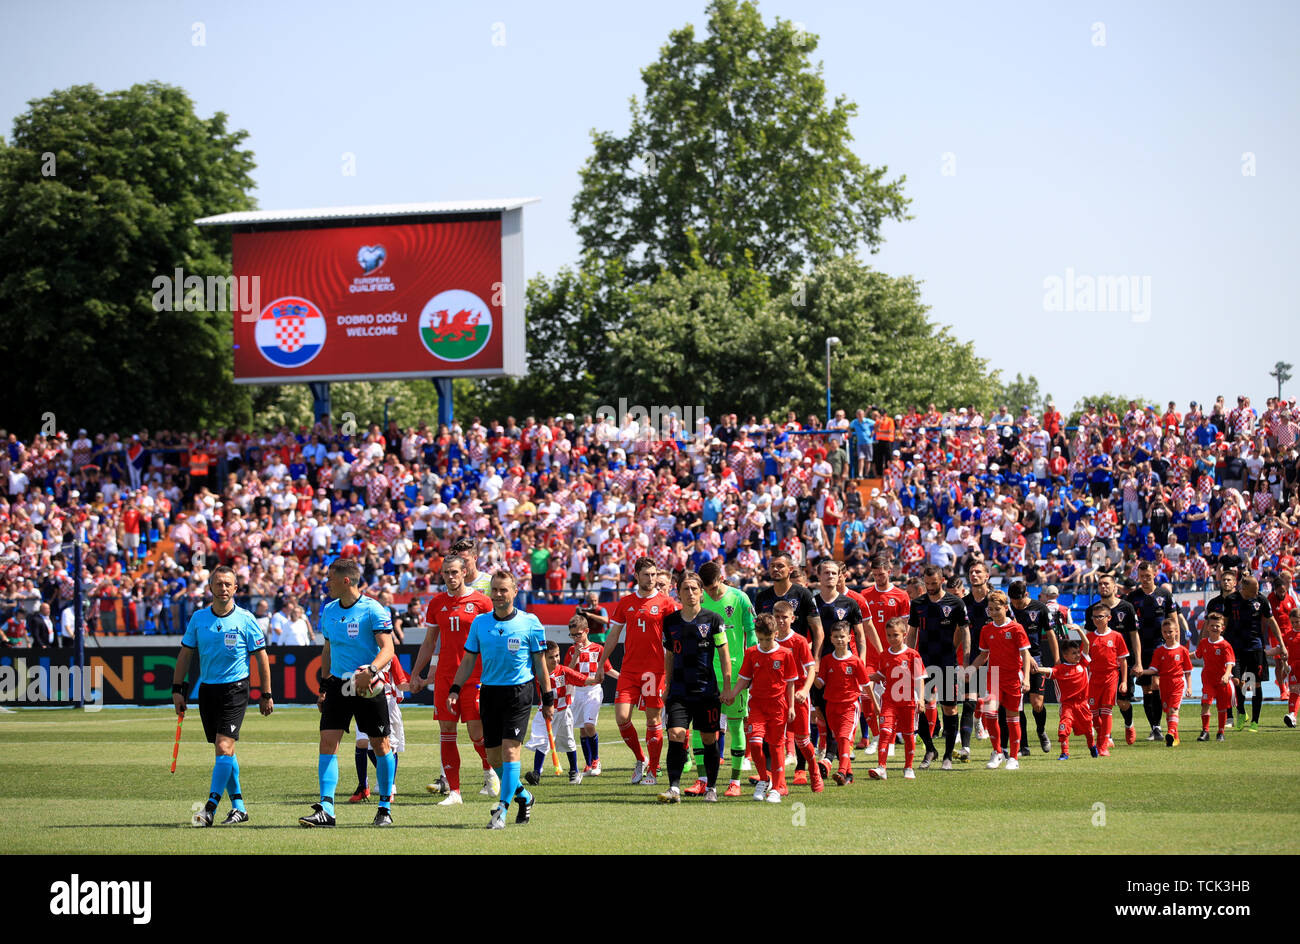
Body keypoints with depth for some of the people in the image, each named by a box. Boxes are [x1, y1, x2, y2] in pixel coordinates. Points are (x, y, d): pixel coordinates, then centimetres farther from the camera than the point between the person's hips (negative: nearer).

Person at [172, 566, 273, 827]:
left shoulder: (245, 619, -4)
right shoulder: (199, 618, 5)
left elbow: (261, 657, 1)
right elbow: (185, 654, 12)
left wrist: (266, 695, -1)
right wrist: (177, 689, 6)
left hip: (235, 688, -4)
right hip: (207, 689, 4)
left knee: (224, 747, -16)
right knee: (223, 750, 9)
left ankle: (211, 806, -20)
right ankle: (238, 807, 17)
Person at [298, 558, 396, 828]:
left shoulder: (373, 610, -10)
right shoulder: (329, 611, 10)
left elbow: (387, 648, -15)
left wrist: (371, 670, -32)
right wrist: (324, 685, 18)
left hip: (367, 687, -5)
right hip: (338, 684, 5)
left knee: (380, 745, 3)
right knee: (328, 743, -8)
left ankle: (385, 808, 17)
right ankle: (326, 809, -11)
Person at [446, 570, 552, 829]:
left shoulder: (530, 623, -1)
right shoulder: (480, 622, 7)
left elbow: (540, 663, 4)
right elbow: (469, 660, 12)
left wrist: (548, 700, 4)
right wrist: (454, 689, 0)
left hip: (519, 691, -4)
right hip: (489, 692, 4)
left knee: (509, 750, -14)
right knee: (493, 757, 6)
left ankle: (502, 810, -10)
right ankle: (523, 796, 29)